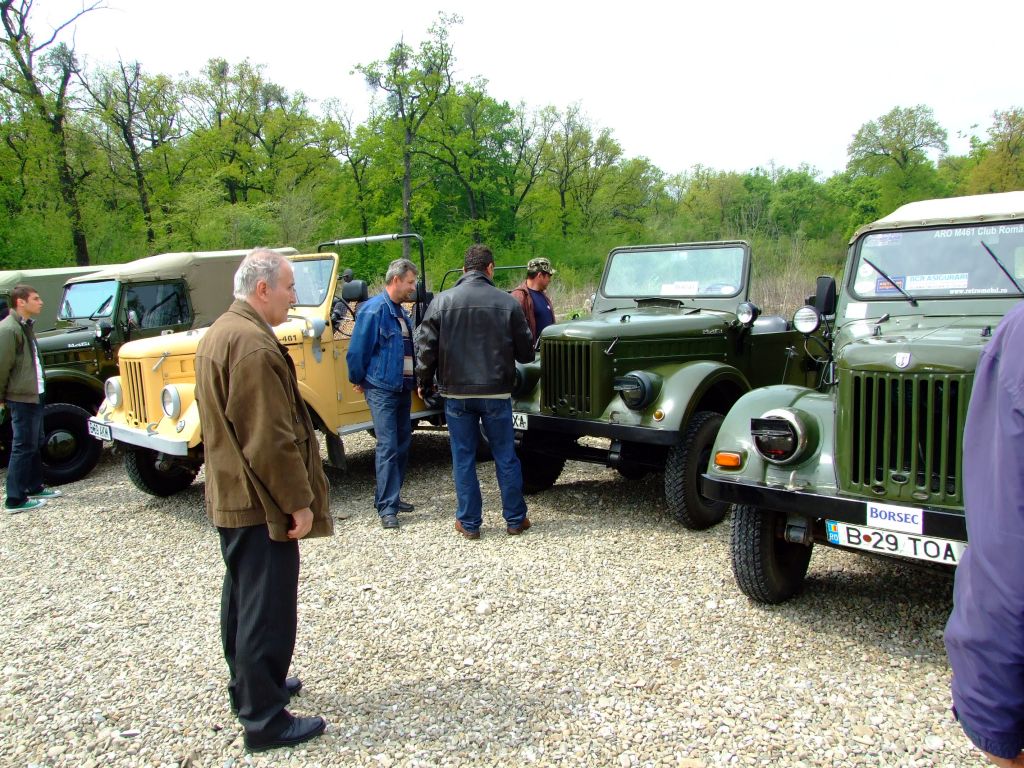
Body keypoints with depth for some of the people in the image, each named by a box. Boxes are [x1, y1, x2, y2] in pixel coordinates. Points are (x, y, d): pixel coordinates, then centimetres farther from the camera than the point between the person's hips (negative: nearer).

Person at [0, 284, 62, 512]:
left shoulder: (25, 325, 13)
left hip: (34, 395, 10)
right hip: (22, 398, -10)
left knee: (35, 444, 18)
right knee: (23, 447, -5)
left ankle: (35, 488, 30)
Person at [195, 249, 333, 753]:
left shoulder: (218, 334, 12)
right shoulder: (254, 344, -22)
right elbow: (272, 437, -25)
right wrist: (300, 501, -18)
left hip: (230, 498, 11)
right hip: (261, 502, -11)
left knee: (243, 595, 21)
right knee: (268, 609, -2)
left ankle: (248, 687, 36)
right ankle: (264, 720, 9)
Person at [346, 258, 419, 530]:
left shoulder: (401, 312, 12)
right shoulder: (374, 310, -13)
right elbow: (357, 350, -12)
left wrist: (415, 380, 15)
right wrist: (358, 381, -3)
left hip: (403, 388, 8)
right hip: (382, 390, -8)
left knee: (402, 445, 12)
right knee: (388, 448, -9)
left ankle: (389, 496, 24)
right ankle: (387, 508, -4)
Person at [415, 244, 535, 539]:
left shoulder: (441, 302, -3)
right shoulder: (507, 303, -5)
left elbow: (425, 348, -3)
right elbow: (525, 352, 0)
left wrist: (424, 383, 12)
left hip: (456, 393, 1)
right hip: (496, 392, 0)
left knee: (463, 458, 10)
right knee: (506, 456, 10)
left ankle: (469, 523, 16)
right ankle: (515, 519, 20)